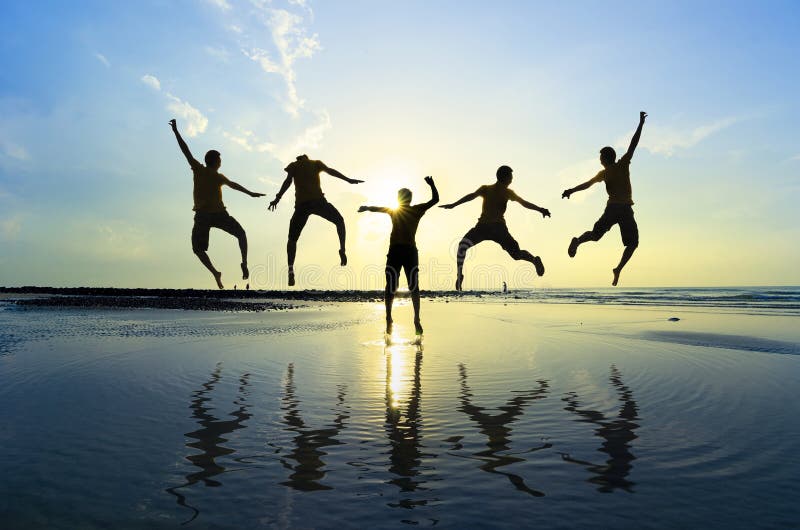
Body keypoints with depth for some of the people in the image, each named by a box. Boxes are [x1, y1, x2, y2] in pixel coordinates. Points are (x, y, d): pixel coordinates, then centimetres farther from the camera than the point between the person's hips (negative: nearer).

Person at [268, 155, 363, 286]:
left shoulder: (293, 166, 16)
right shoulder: (316, 163, 18)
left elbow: (288, 181, 1)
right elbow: (330, 171, 4)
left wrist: (277, 198, -2)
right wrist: (348, 180, -2)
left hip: (302, 204, 0)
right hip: (318, 200, 0)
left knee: (292, 238, 8)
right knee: (339, 221, 23)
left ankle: (291, 269, -8)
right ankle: (342, 250, 3)